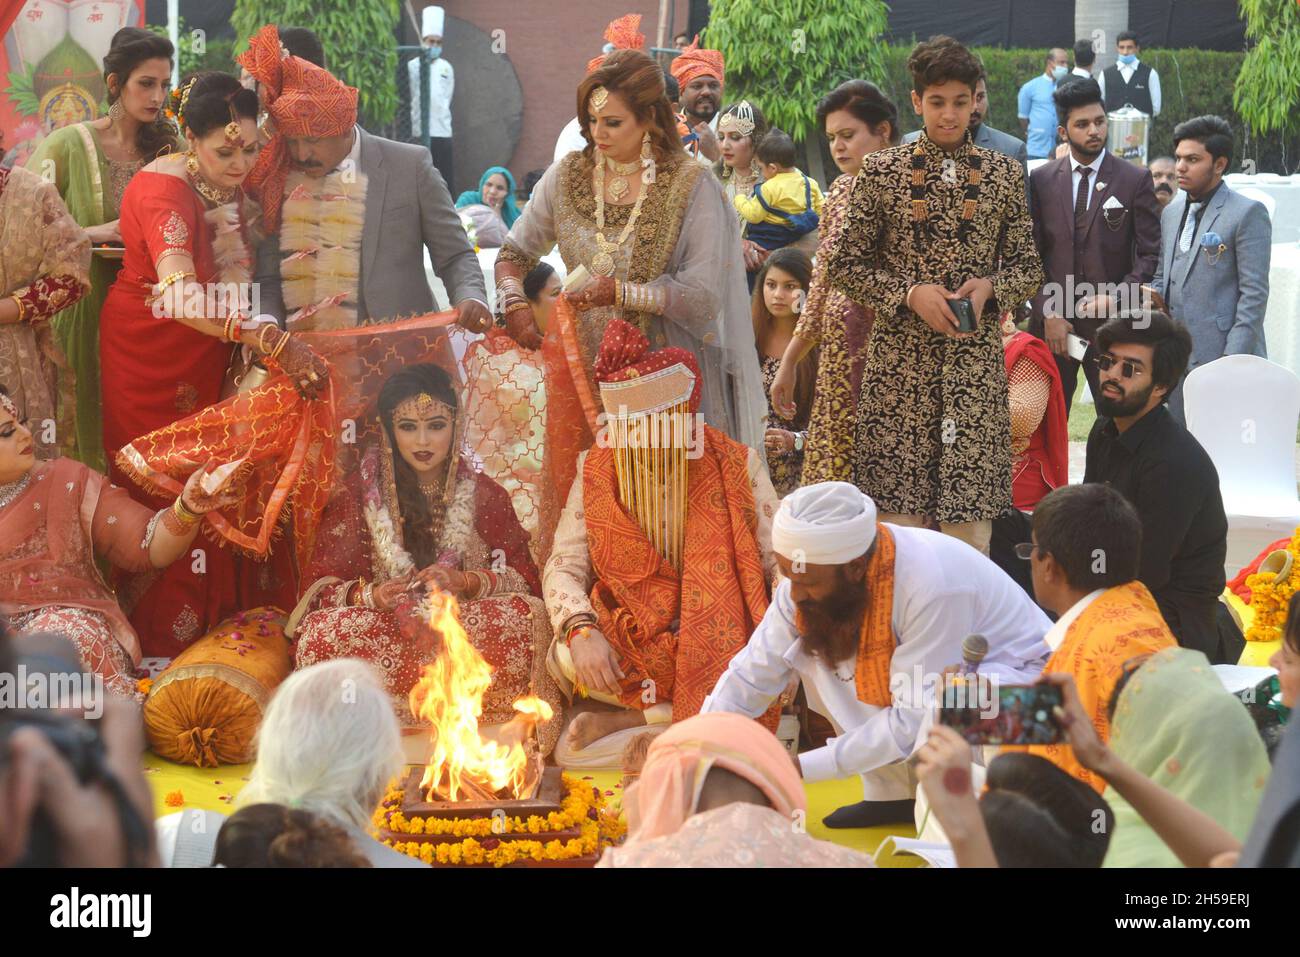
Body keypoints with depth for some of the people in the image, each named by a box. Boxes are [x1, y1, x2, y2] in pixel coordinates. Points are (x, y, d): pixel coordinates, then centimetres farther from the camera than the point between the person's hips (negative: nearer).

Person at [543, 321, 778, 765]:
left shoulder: (738, 466, -4)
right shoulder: (597, 471, 0)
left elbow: (783, 563, -2)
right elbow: (564, 566, -3)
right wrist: (580, 629, -24)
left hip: (719, 649, -1)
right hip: (630, 642, 1)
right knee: (567, 659, -30)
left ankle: (625, 717, -16)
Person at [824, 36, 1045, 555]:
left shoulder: (1004, 174, 8)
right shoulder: (881, 171, 3)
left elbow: (1029, 268, 13)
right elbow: (845, 263, 4)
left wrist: (991, 287, -8)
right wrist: (909, 293, -10)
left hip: (977, 361, 1)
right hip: (899, 357, -1)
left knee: (971, 511, -3)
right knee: (897, 506, -1)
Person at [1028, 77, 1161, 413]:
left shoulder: (1135, 180, 2)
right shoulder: (1042, 180, 7)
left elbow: (1149, 254, 1)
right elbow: (1032, 253, 7)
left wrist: (1116, 298, -12)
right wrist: (1050, 312, -3)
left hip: (1111, 322, -1)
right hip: (1052, 322, 1)